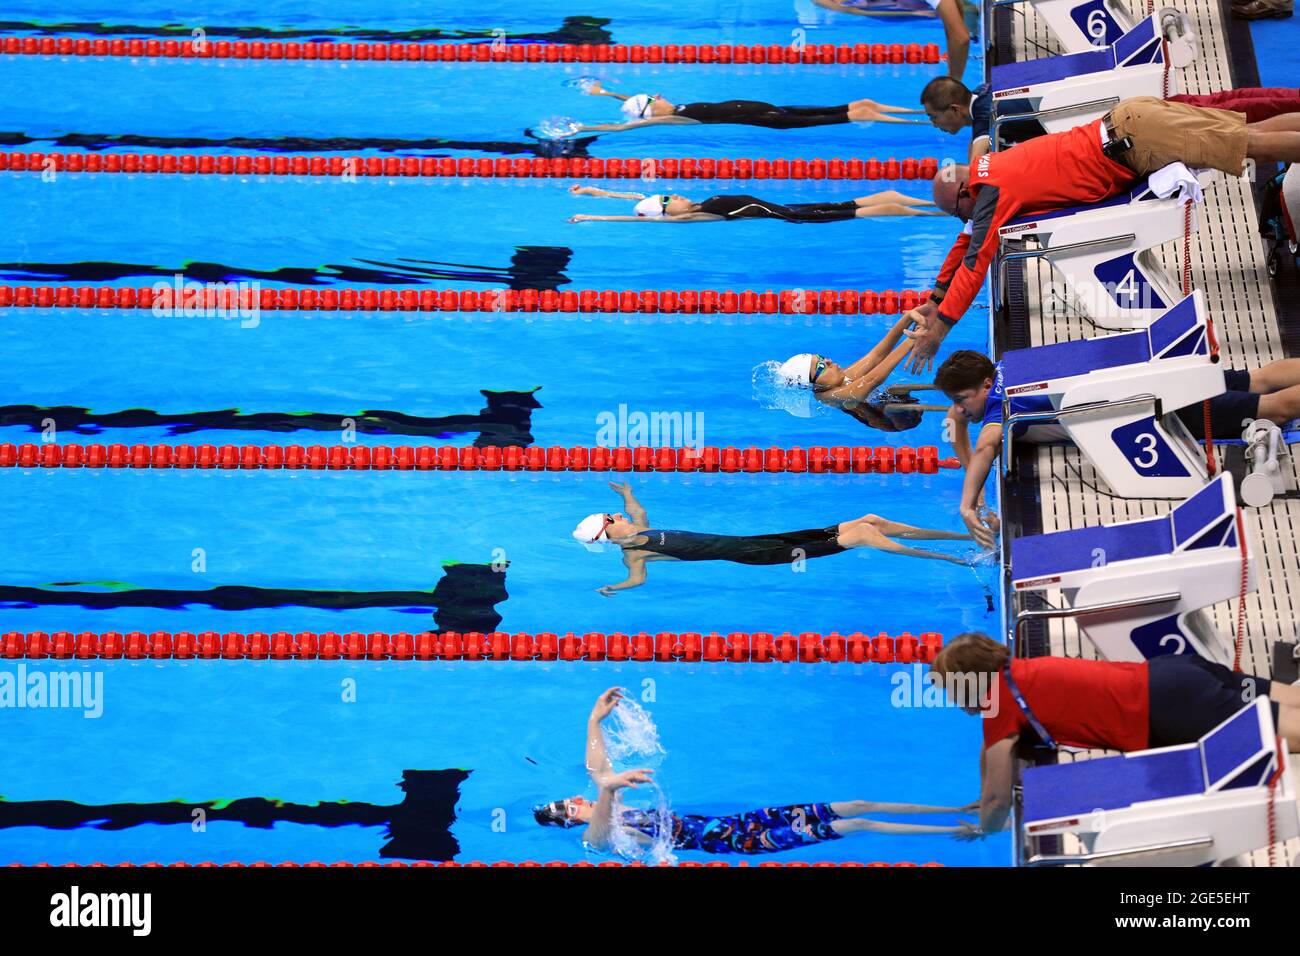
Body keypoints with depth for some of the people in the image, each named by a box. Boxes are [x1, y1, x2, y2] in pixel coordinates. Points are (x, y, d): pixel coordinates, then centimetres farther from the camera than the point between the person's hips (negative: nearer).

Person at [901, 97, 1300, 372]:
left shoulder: (991, 191, -14)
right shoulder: (987, 174, 13)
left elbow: (975, 261, -16)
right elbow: (967, 239, 24)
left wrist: (938, 330, -12)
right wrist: (934, 301, 25)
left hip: (1130, 139, -7)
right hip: (1128, 122, 7)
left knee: (1258, 143, -6)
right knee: (1254, 132, 10)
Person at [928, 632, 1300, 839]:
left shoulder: (1002, 703, -12)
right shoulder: (1011, 674, 12)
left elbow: (999, 799, -4)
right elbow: (992, 749, 31)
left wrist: (980, 835, 14)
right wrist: (985, 801, 36)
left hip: (1164, 709, -8)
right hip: (1163, 677, 8)